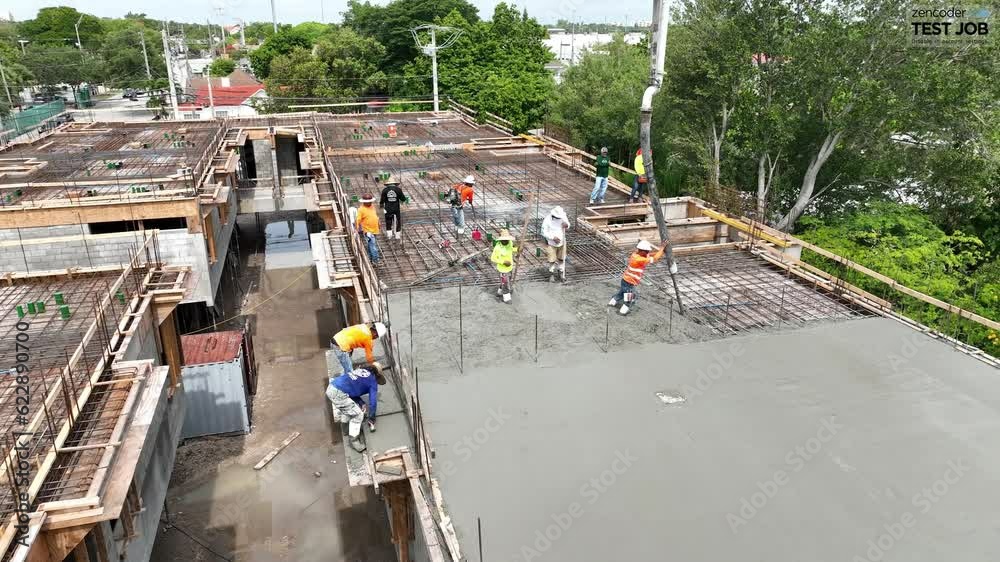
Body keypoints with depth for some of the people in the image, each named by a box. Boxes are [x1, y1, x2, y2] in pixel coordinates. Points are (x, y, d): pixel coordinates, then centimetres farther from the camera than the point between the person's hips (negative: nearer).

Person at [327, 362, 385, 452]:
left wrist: (362, 404, 24)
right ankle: (354, 440, 13)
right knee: (358, 415, 7)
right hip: (339, 393, -8)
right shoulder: (373, 381, 8)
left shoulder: (359, 371, 27)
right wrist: (371, 419, 19)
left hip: (330, 387, 8)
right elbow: (373, 402, 8)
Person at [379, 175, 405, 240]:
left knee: (388, 221, 13)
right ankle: (398, 235, 15)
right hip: (396, 208, -1)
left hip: (387, 209, 1)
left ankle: (389, 235, 13)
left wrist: (381, 204, 15)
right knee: (397, 221, 11)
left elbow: (382, 200, -3)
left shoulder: (385, 190, -5)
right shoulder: (398, 189, -7)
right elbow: (403, 199, -2)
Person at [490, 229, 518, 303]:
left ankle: (500, 292, 49)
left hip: (509, 267, 7)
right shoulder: (497, 248, -28)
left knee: (507, 281, 25)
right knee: (505, 283, 9)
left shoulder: (510, 243, -12)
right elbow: (493, 259, -20)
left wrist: (517, 249, -10)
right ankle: (506, 298, 28)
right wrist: (503, 262, -25)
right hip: (503, 269, -7)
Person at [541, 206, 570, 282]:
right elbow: (544, 232, -16)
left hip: (562, 242, 3)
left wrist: (566, 225, -20)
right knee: (552, 260, 6)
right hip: (551, 243, -3)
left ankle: (562, 274, 31)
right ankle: (551, 273, 30)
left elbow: (568, 225, 6)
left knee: (561, 259, 13)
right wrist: (553, 238, -27)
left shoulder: (563, 216, -12)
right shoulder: (547, 219, -23)